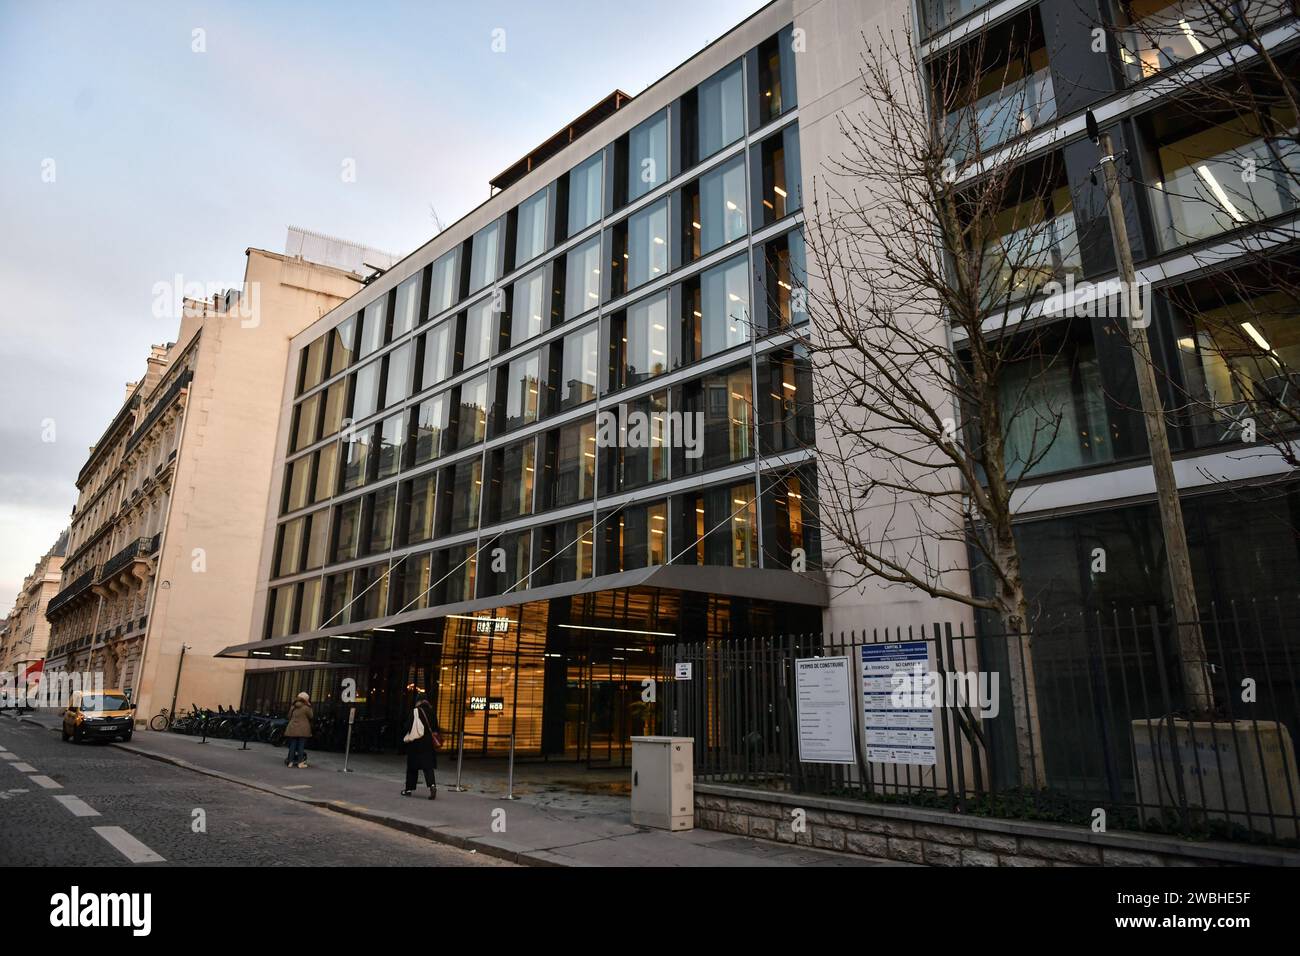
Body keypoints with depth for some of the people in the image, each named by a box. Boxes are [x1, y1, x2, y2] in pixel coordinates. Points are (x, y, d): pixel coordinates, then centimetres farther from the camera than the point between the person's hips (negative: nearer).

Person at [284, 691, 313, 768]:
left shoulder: (293, 707, 9)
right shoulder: (306, 708, -8)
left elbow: (289, 716, 16)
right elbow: (310, 717, 1)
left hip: (292, 729, 5)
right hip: (303, 730, -5)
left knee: (292, 745, 8)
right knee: (301, 746, -1)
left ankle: (290, 762, 10)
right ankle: (300, 763, -2)